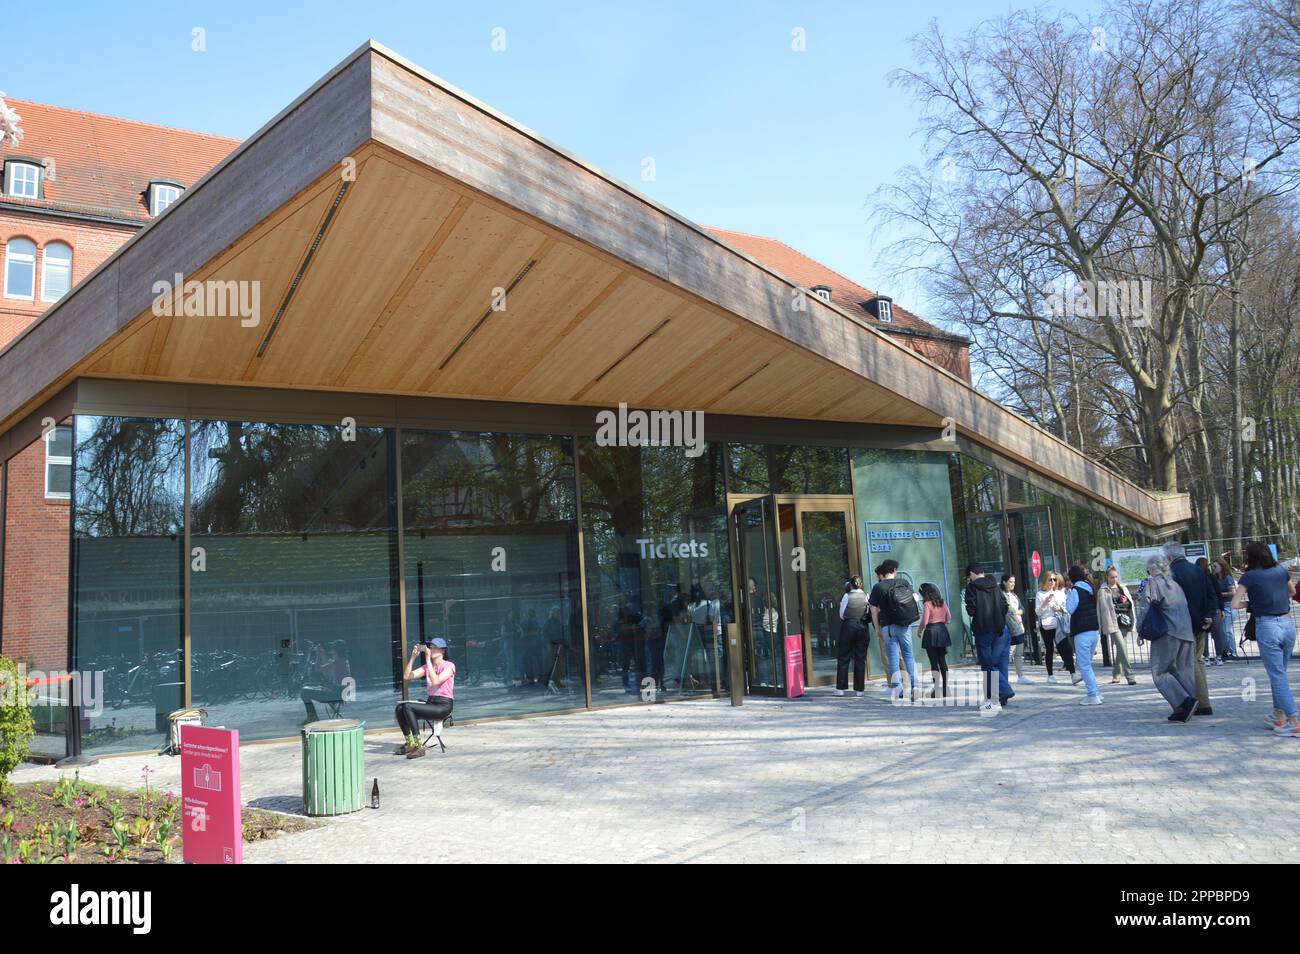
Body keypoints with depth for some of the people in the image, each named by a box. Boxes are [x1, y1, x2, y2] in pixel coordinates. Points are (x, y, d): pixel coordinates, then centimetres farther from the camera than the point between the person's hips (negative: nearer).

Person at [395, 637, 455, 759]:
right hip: (430, 702, 7)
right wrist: (413, 657, -4)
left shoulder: (449, 666, -5)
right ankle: (409, 743, -4)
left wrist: (428, 660, -20)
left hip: (443, 706, -7)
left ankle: (419, 746, -21)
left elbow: (435, 681, -22)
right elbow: (406, 677, 4)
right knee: (400, 708, -15)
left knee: (408, 707, -24)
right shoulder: (427, 666, 14)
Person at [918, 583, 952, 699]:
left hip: (931, 632, -6)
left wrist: (920, 630, -1)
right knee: (942, 661, 11)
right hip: (942, 632, 6)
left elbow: (924, 621, -16)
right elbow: (949, 617, 12)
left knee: (934, 662, -3)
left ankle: (936, 688, -6)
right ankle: (945, 689, 13)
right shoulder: (943, 603, 6)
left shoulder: (927, 604, -13)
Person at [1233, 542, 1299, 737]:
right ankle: (1279, 715, 24)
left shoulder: (1249, 577, -8)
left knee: (1277, 675, -2)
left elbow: (1234, 604, -10)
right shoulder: (1281, 570, 6)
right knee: (1280, 672, 18)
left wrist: (1249, 603, 7)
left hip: (1267, 626, -5)